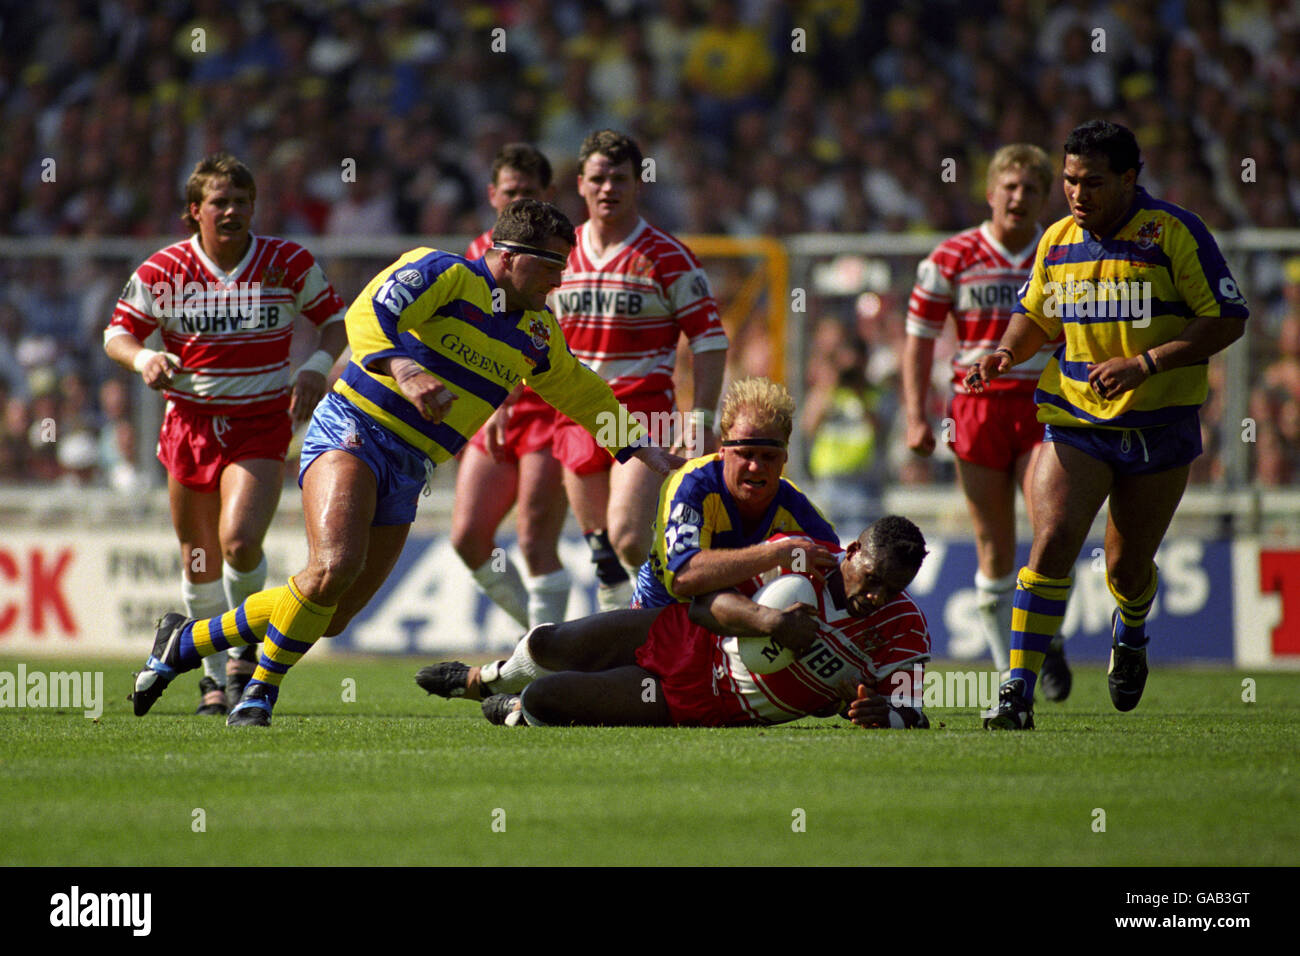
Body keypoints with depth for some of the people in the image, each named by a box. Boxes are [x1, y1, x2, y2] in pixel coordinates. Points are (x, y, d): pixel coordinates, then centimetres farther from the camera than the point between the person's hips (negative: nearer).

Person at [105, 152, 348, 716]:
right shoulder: (162, 270, -3)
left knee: (240, 541, -22)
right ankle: (217, 674, 25)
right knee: (199, 564, 6)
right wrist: (143, 358, -18)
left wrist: (318, 367, -10)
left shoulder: (290, 264, -3)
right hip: (189, 423, 2)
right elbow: (117, 333, 4)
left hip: (261, 424, -2)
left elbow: (336, 320, 8)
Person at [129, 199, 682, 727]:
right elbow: (367, 316, -21)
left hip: (407, 475, 7)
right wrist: (405, 371, -37)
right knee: (335, 565, -31)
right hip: (351, 432, -7)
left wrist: (638, 447, 32)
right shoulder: (445, 274, -7)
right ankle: (261, 690, -11)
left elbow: (577, 392, 33)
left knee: (328, 619, 3)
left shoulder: (537, 332, 14)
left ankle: (184, 641, 21)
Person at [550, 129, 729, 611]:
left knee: (628, 539, -19)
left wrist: (702, 419, -11)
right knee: (600, 548, 7)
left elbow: (710, 338, -4)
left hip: (645, 409, -5)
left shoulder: (667, 258, -5)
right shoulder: (560, 254, 9)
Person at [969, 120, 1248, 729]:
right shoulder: (1057, 241, 4)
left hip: (1160, 426, -2)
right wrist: (1006, 353, -2)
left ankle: (1130, 634, 47)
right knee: (1052, 543, -18)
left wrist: (1146, 363, -20)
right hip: (1073, 421, 2)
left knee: (1128, 568, 9)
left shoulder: (1174, 233, -10)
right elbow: (1036, 314, 20)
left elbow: (1227, 320, -10)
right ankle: (1018, 691, -17)